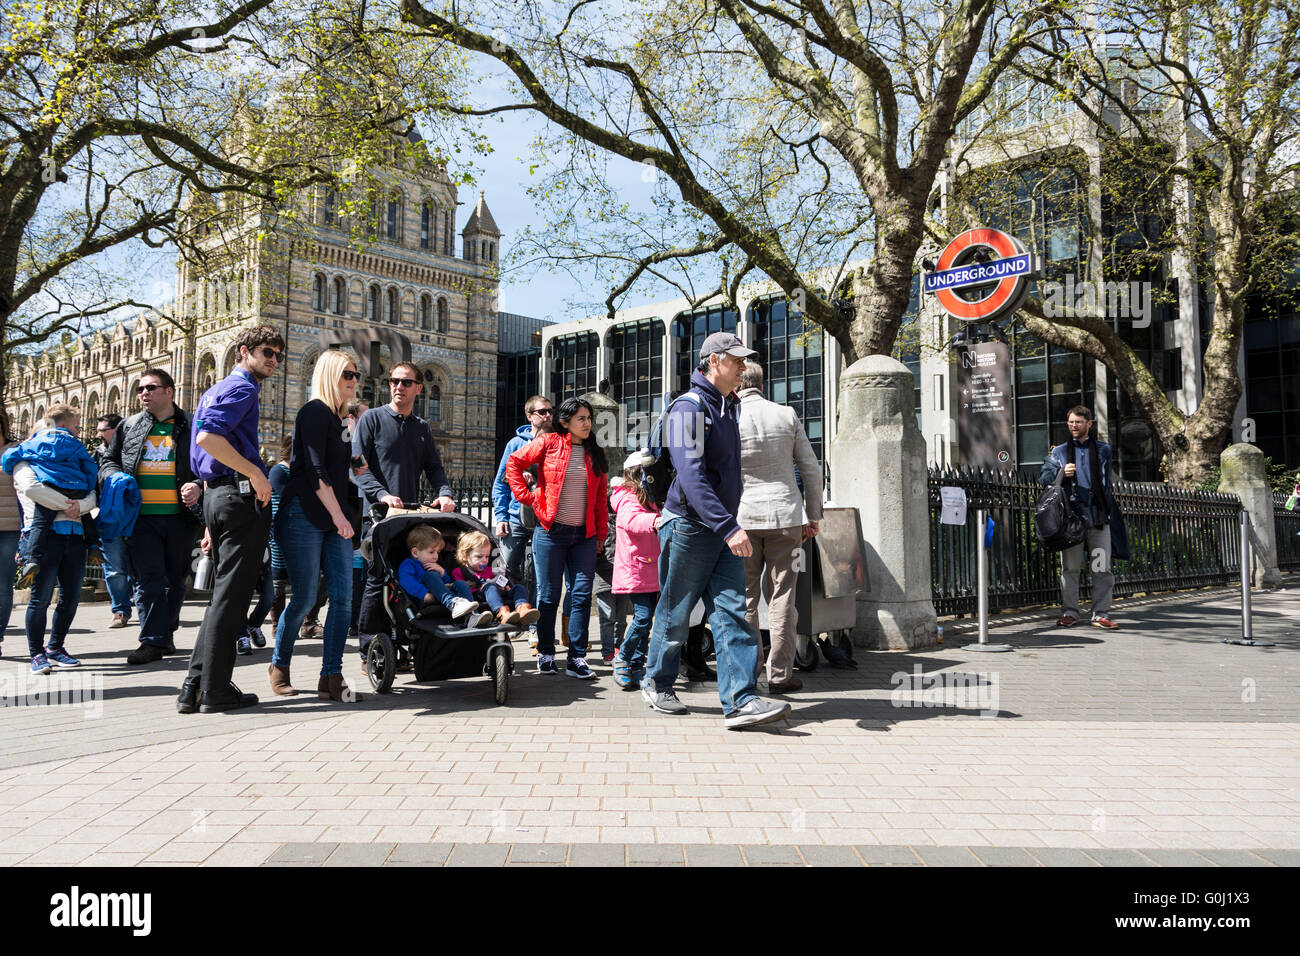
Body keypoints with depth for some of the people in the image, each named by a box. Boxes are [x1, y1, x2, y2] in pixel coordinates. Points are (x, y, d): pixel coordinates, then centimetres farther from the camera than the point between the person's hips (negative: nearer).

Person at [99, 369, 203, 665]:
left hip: (180, 517, -1)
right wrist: (117, 477, -3)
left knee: (176, 579, 10)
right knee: (148, 579, -6)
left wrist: (198, 487, -14)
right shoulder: (128, 427, 14)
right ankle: (153, 640, -4)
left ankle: (166, 632, 27)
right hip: (140, 516, 1)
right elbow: (107, 461, 19)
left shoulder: (190, 427, 6)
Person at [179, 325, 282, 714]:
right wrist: (256, 474, -18)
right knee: (232, 594, -5)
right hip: (240, 496, -10)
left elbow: (202, 445, 26)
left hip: (214, 492, 10)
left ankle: (195, 685, 14)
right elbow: (208, 437, -24)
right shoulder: (242, 388, -8)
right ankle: (215, 690, 0)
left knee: (224, 592, 14)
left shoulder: (215, 390, 24)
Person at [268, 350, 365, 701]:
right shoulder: (315, 411, -6)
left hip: (335, 518, 8)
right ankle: (279, 666, 20)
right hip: (304, 516, -8)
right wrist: (338, 515, -17)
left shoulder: (338, 419, 18)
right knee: (305, 596, -4)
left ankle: (331, 678, 2)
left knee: (342, 597, -2)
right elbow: (315, 470, -15)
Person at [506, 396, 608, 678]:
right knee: (548, 594, 3)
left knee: (582, 594, 0)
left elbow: (601, 496, 14)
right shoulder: (549, 442, 0)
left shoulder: (596, 453, 12)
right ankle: (545, 654, 17)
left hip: (584, 535, 3)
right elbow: (514, 463, 3)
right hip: (551, 531, -3)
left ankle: (576, 657, 7)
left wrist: (601, 533, 10)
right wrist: (529, 497, -4)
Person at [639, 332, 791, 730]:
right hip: (690, 526, -7)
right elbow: (691, 476, -24)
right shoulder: (689, 407, -13)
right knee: (675, 615, 7)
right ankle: (656, 684, 27)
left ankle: (740, 701, -6)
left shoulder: (731, 408, 14)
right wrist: (729, 528, -30)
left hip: (725, 530, 7)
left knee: (732, 613, -3)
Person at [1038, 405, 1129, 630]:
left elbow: (1106, 482, 25)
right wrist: (1061, 472, -6)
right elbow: (1042, 477, 10)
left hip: (1098, 515, 0)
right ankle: (1070, 612, 10)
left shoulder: (1103, 449, 15)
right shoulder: (1060, 451, 14)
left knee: (1102, 567, -2)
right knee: (1069, 567, 2)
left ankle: (1100, 614, 4)